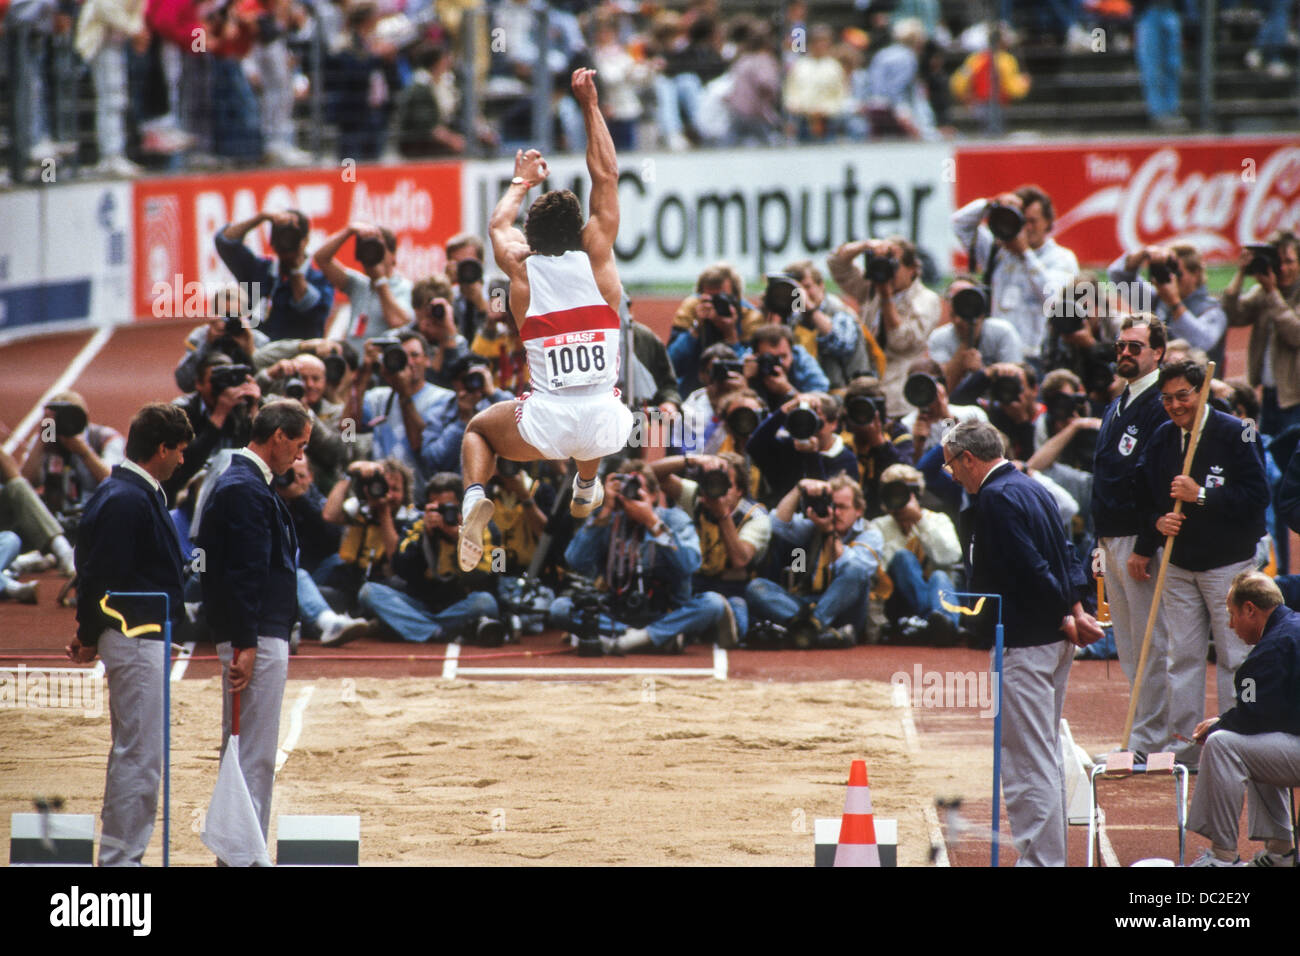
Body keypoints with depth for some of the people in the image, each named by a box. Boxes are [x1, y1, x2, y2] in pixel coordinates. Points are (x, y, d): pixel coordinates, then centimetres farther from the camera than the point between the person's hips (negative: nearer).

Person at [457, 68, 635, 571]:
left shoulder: (522, 271, 4)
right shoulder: (596, 260, 2)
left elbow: (498, 225, 28)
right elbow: (606, 177, 12)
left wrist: (523, 182, 45)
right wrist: (590, 105, 18)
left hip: (546, 427, -2)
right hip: (604, 429, 2)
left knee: (478, 427, 26)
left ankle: (475, 495, -4)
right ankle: (586, 489, 49)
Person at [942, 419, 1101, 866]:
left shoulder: (995, 498, -16)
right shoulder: (1032, 489, 15)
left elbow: (1031, 570, -21)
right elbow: (1067, 556, 15)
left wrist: (1065, 617, -11)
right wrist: (1076, 610, 6)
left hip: (1023, 644, -10)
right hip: (1054, 643, 10)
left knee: (1028, 762, -8)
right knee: (1044, 755, 17)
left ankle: (1039, 858, -8)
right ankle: (1050, 853, 22)